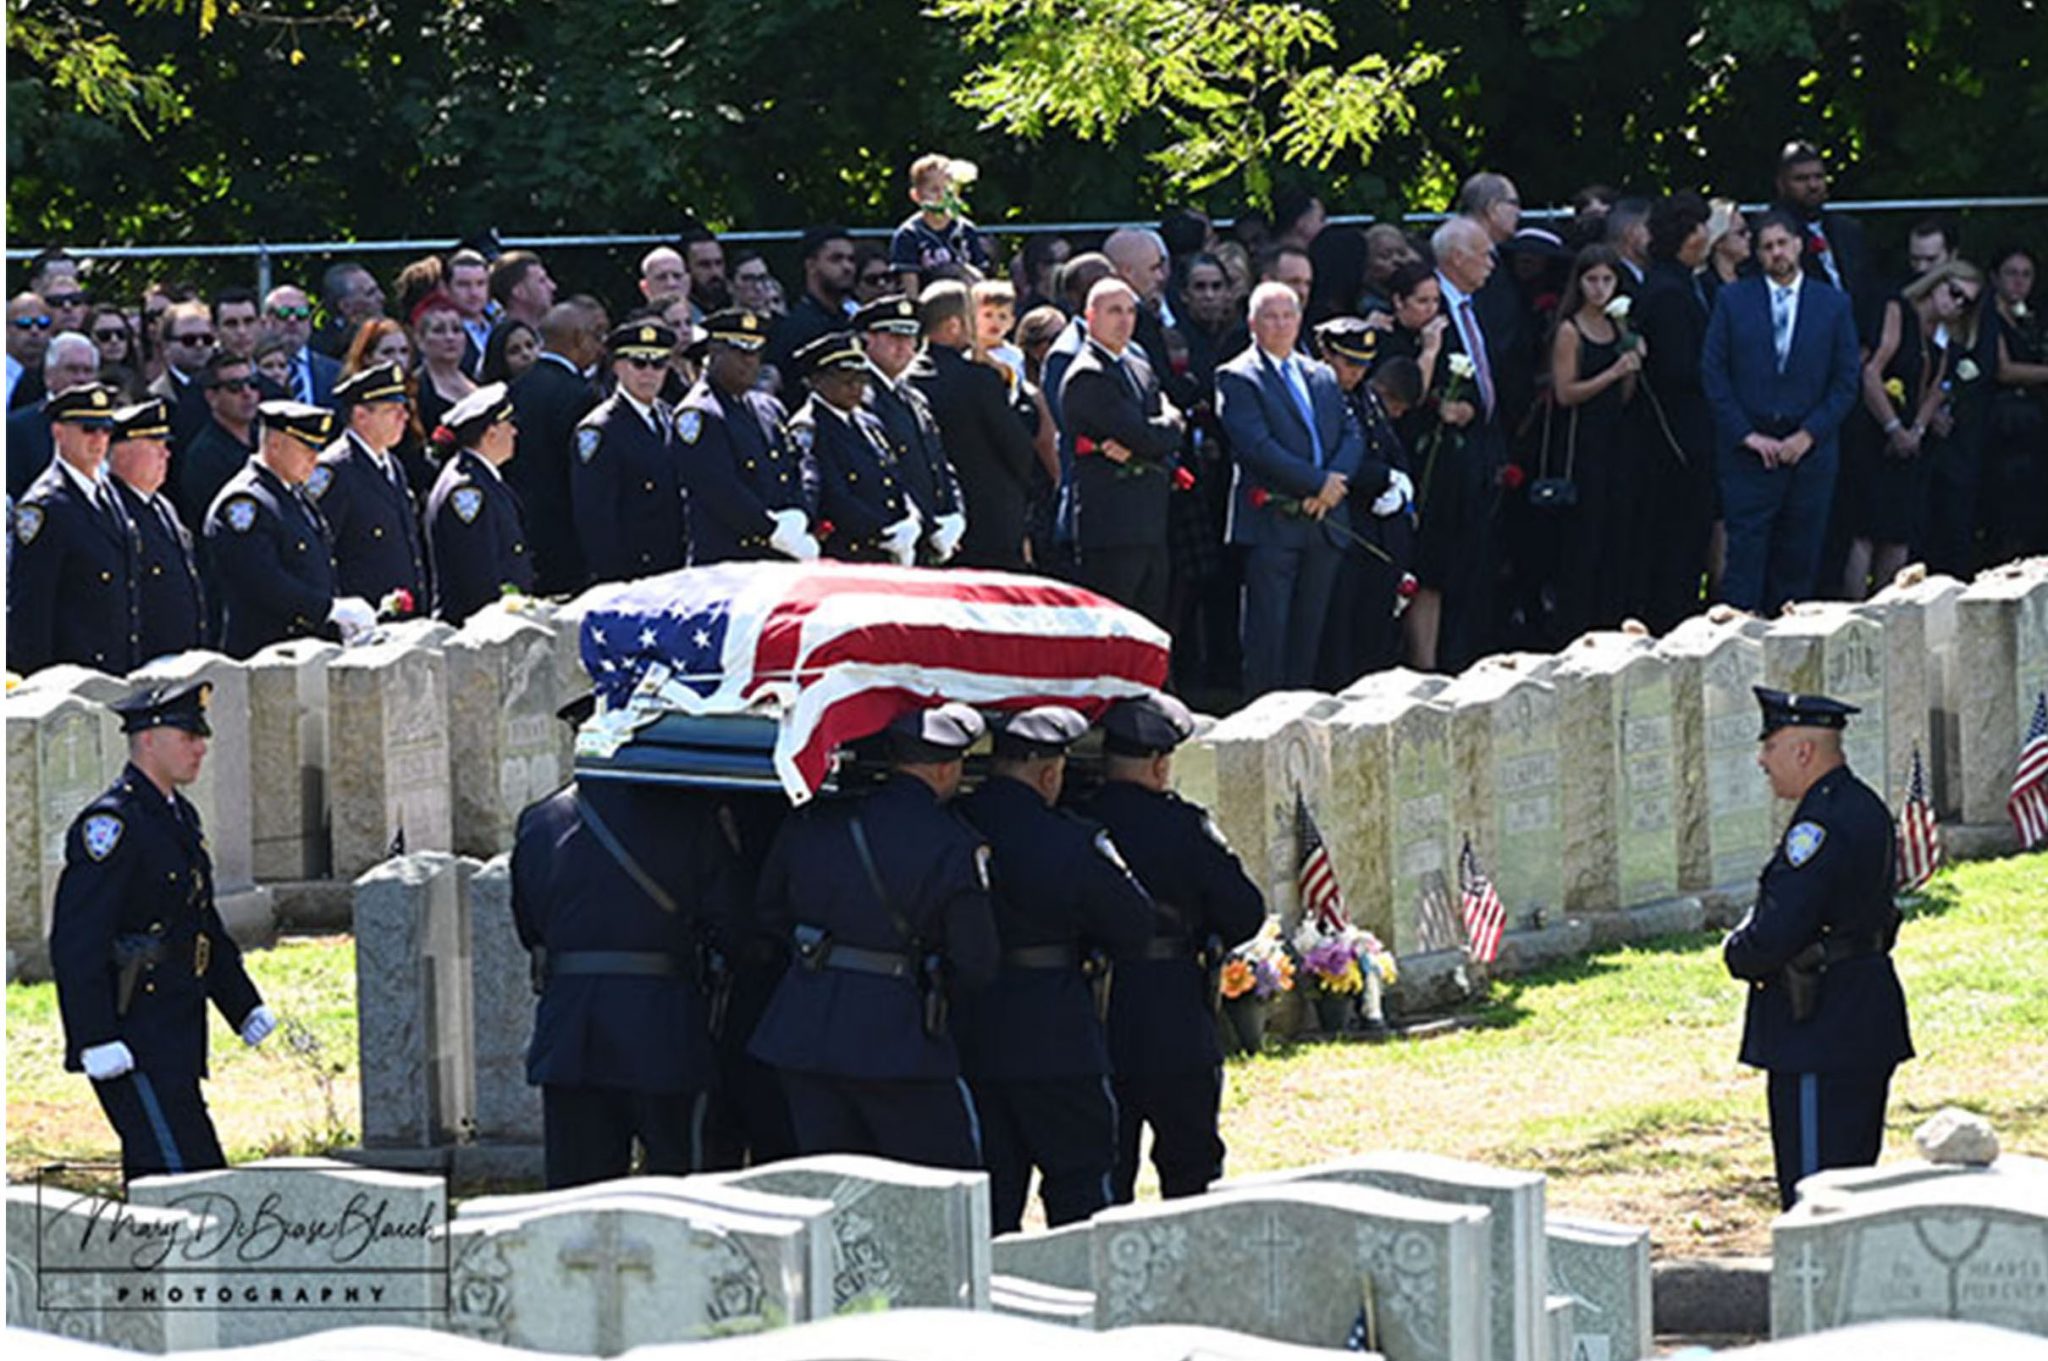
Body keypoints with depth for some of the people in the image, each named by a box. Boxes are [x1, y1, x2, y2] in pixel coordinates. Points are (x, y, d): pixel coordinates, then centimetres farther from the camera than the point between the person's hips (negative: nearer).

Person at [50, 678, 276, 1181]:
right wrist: (96, 1041, -24)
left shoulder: (180, 817, 16)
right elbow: (75, 943, -20)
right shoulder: (109, 825, -15)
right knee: (189, 1175, -13)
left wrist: (246, 1007, 24)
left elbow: (206, 926, 27)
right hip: (132, 1042, -10)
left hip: (175, 1041, 10)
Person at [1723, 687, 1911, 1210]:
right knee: (1855, 1181, 17)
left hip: (1820, 1030, -10)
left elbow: (1775, 936, -26)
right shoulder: (1865, 808, 12)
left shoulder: (1820, 827, -21)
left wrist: (1737, 953, -3)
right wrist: (1751, 942, 8)